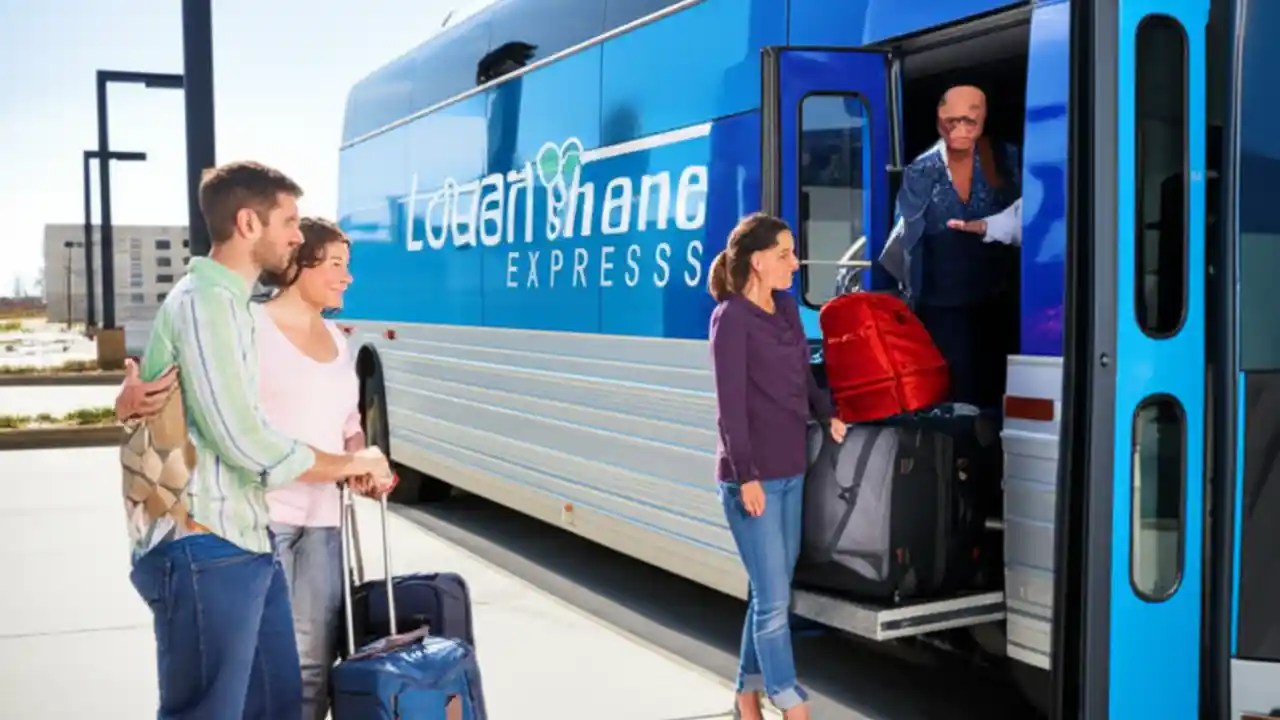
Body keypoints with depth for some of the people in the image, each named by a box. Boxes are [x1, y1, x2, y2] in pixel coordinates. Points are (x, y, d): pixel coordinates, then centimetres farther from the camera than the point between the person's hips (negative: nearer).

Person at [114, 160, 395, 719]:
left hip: (245, 544, 10)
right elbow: (246, 441, -20)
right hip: (205, 550, -10)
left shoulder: (229, 301, 17)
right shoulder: (206, 301, -14)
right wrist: (350, 463, -7)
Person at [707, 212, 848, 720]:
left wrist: (828, 415, 5)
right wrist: (747, 476, -18)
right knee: (774, 598, -3)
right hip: (752, 477, -7)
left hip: (791, 471, 7)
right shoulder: (731, 317, -10)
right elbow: (731, 403, -14)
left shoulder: (787, 308, 11)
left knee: (769, 592, 13)